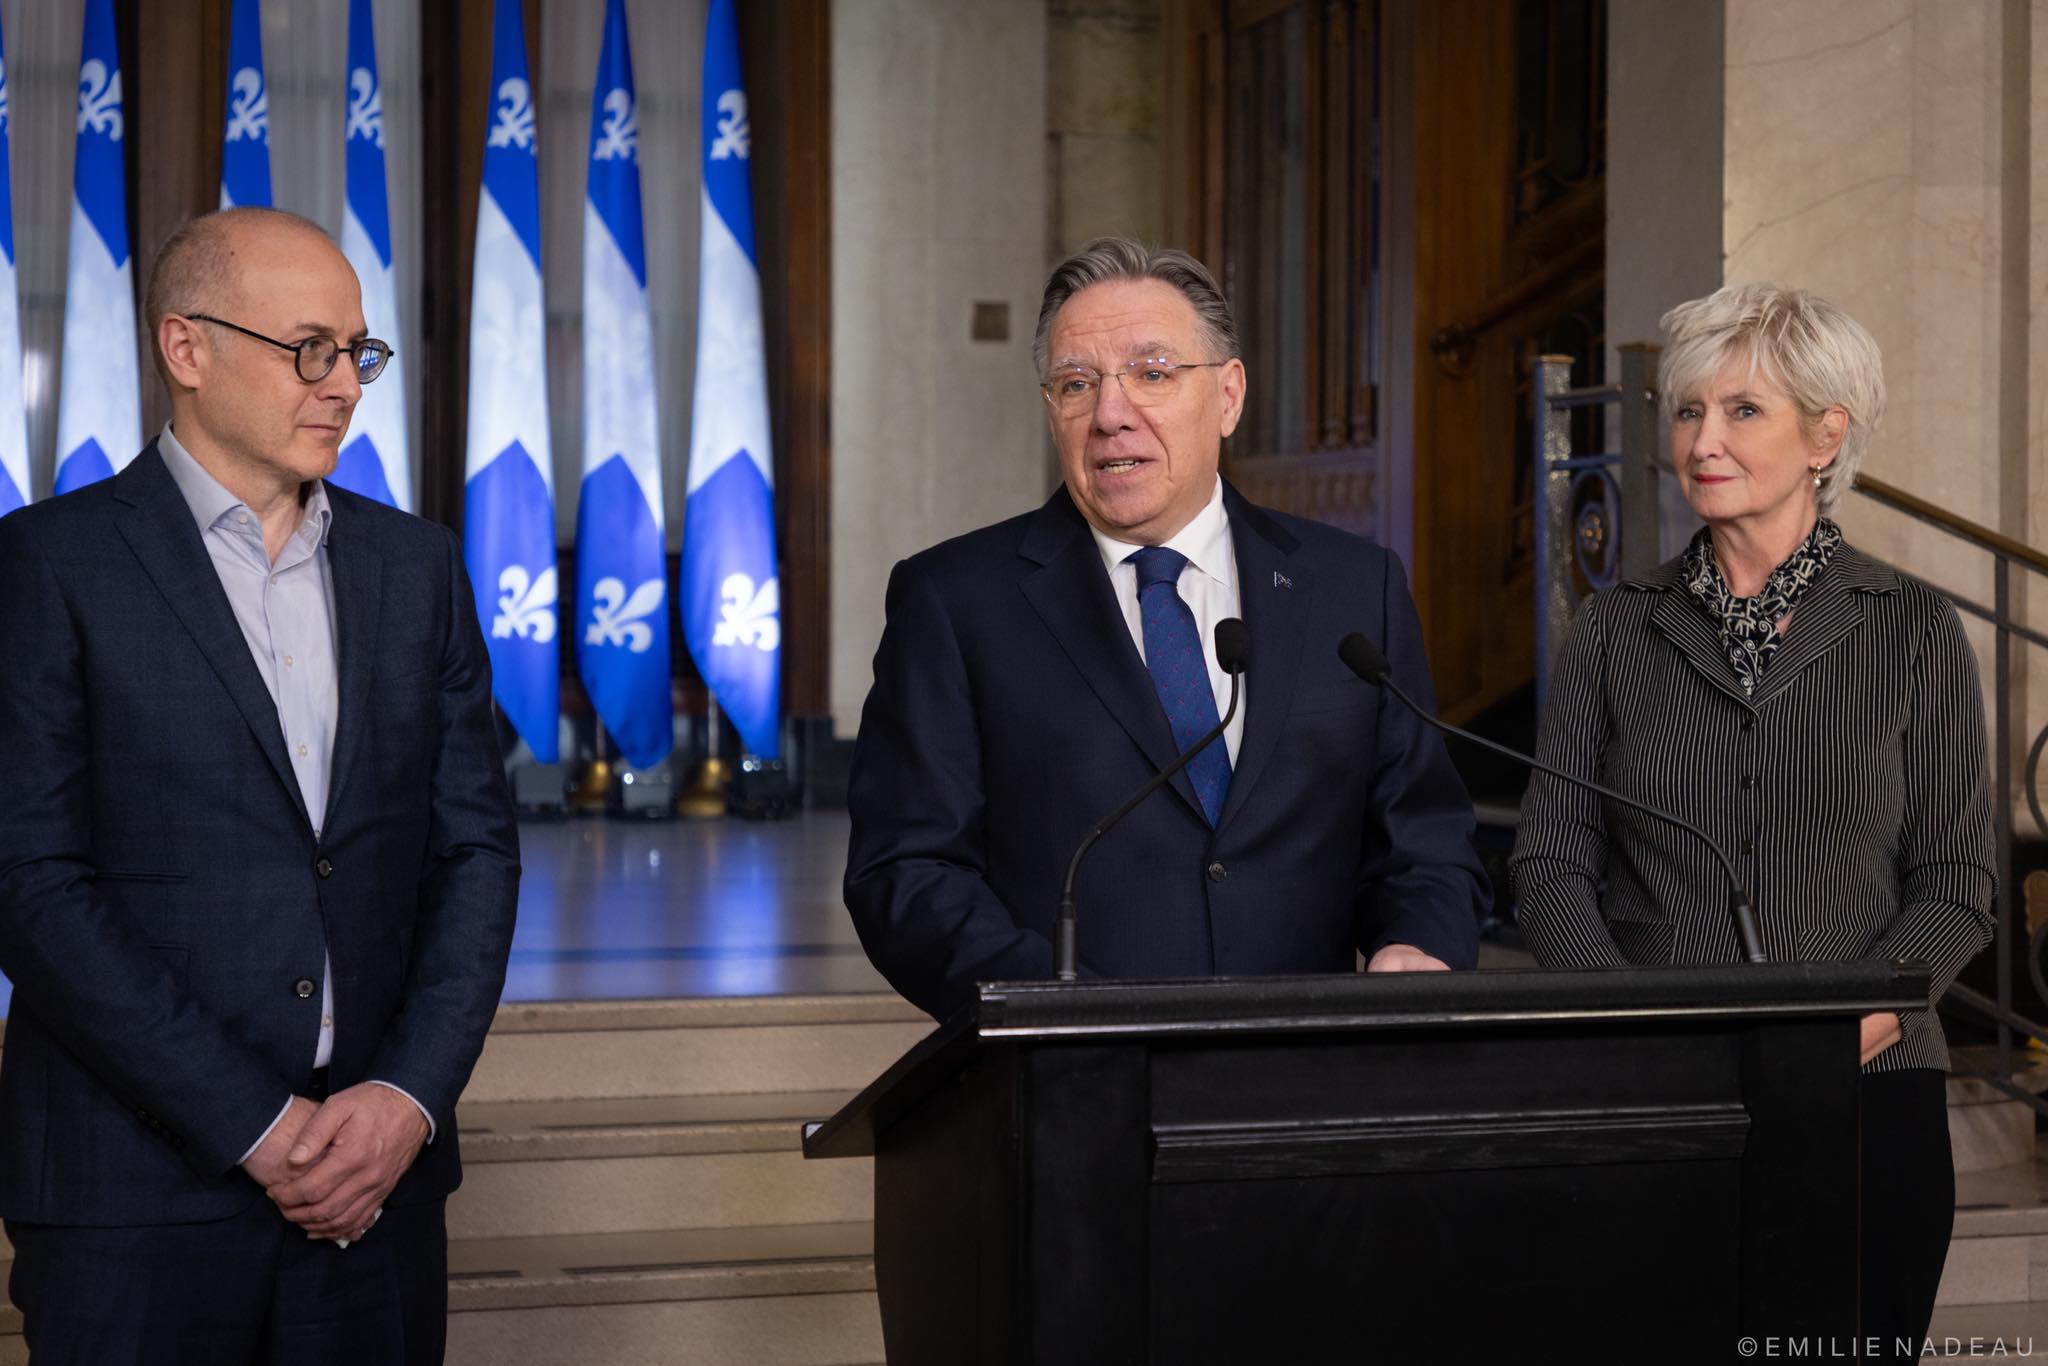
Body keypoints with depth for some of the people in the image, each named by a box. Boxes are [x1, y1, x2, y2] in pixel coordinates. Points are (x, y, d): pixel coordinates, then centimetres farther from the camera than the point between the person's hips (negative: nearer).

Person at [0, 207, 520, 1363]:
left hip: (379, 1177, 4)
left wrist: (413, 1096, -6)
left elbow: (476, 846, 9)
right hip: (139, 1192, -4)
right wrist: (257, 1127, -13)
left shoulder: (417, 565, 12)